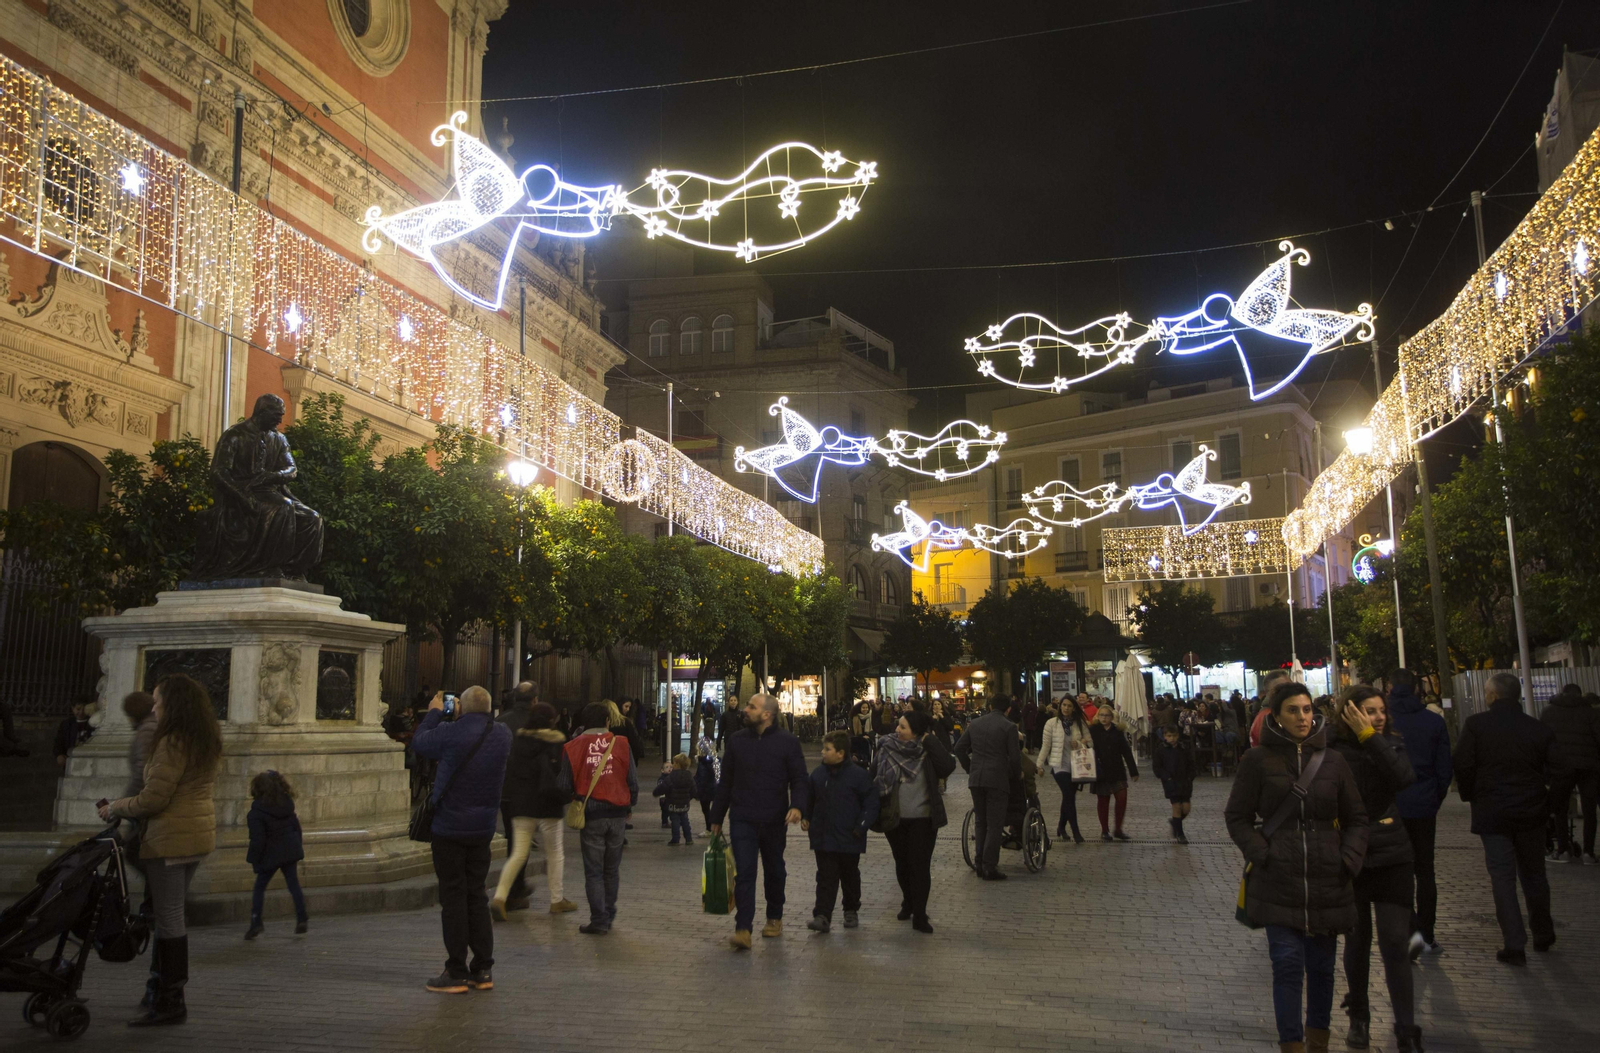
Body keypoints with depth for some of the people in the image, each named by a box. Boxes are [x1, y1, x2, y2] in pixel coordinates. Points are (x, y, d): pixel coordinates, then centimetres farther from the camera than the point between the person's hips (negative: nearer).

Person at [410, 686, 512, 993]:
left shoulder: (451, 733, -16)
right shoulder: (503, 735, -1)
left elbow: (419, 743, 1)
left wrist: (434, 713, 15)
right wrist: (460, 717, 18)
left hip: (449, 826, -5)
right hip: (483, 828, 5)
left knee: (453, 898, 2)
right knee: (476, 895, 14)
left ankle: (457, 973, 6)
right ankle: (483, 970, 16)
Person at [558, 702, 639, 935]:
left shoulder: (573, 747, -3)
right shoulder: (621, 743, -1)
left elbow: (566, 786, -2)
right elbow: (633, 781, 1)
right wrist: (630, 806, 17)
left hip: (590, 814, -2)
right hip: (617, 813, 2)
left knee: (593, 871, 6)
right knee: (612, 869, 16)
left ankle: (599, 920, 4)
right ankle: (608, 916, 23)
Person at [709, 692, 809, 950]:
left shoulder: (787, 742, -2)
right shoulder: (737, 741, 6)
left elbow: (800, 779, -2)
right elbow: (725, 782, 11)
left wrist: (797, 806, -21)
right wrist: (717, 817, 12)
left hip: (774, 821, 0)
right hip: (743, 820, 1)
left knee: (774, 871, 16)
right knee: (744, 872, -10)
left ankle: (775, 918, 35)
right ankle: (742, 929, -13)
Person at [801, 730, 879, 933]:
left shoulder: (858, 775, -11)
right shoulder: (818, 773, 2)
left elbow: (871, 803, -8)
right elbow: (809, 799, 16)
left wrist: (861, 827, -13)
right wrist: (805, 817, 5)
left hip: (849, 839, -2)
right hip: (823, 838, 2)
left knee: (850, 876, 14)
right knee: (825, 878, -1)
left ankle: (851, 911, 32)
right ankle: (822, 916, -4)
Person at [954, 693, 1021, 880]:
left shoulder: (974, 724, 9)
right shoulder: (1009, 727, -5)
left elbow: (959, 749, 11)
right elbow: (1015, 756, -7)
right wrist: (1017, 775, 10)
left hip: (975, 779, 5)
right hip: (997, 780, -5)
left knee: (981, 823, 15)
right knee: (994, 825, 0)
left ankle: (981, 865, 18)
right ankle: (990, 868, -3)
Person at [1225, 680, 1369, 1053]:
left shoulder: (1332, 761, 4)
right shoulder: (1257, 760, -3)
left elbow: (1356, 819, 13)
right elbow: (1237, 817, 1)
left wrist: (1348, 860, -1)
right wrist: (1262, 855, -11)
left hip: (1326, 882, 3)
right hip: (1278, 881, -2)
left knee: (1321, 966, 13)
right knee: (1288, 965, -6)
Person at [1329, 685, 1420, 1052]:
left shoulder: (1393, 744, -1)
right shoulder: (1333, 753, -8)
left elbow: (1403, 778, -22)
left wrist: (1369, 736, -23)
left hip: (1393, 860, 1)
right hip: (1349, 860, -1)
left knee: (1395, 945, -3)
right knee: (1357, 941, 13)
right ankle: (1358, 1017, 31)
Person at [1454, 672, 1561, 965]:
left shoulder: (1476, 725, -10)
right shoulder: (1540, 730, -1)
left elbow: (1462, 766, -10)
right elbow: (1556, 771, -3)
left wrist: (1471, 797, 5)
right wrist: (1538, 793, 13)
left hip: (1492, 812, -3)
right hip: (1531, 813, 3)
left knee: (1503, 877, 1)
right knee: (1534, 874, 19)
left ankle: (1515, 945, -3)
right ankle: (1543, 935, 32)